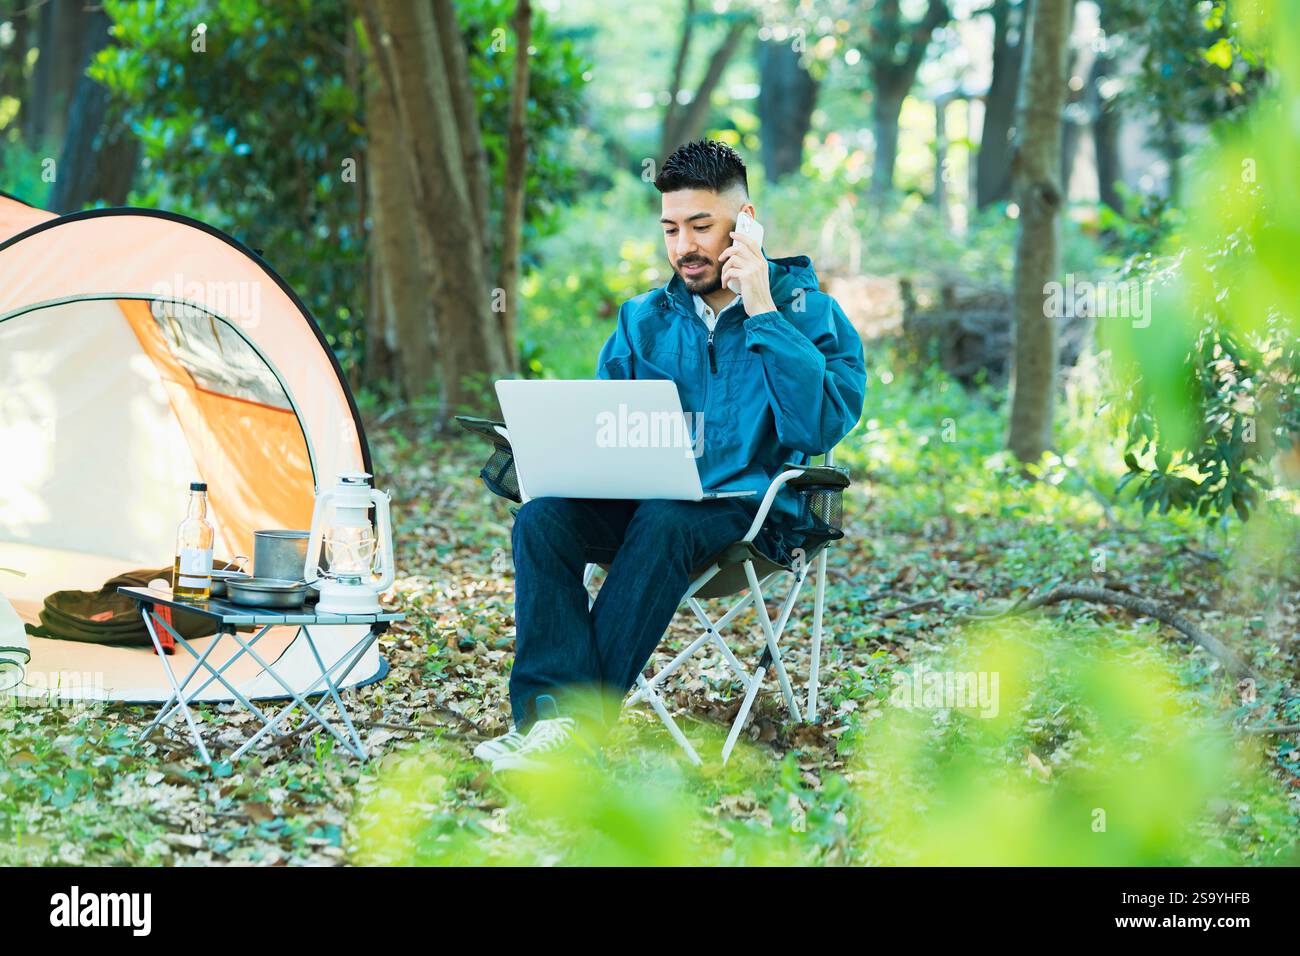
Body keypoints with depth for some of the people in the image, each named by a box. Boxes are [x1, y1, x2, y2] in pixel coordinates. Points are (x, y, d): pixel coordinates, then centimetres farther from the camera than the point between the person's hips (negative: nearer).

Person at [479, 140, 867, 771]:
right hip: (640, 501, 4)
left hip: (746, 511, -4)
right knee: (541, 517, -26)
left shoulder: (807, 313, 2)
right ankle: (551, 708, -38)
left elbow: (820, 428, -15)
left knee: (663, 524, -37)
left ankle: (576, 719, -36)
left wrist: (762, 313, -15)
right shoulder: (644, 319, 16)